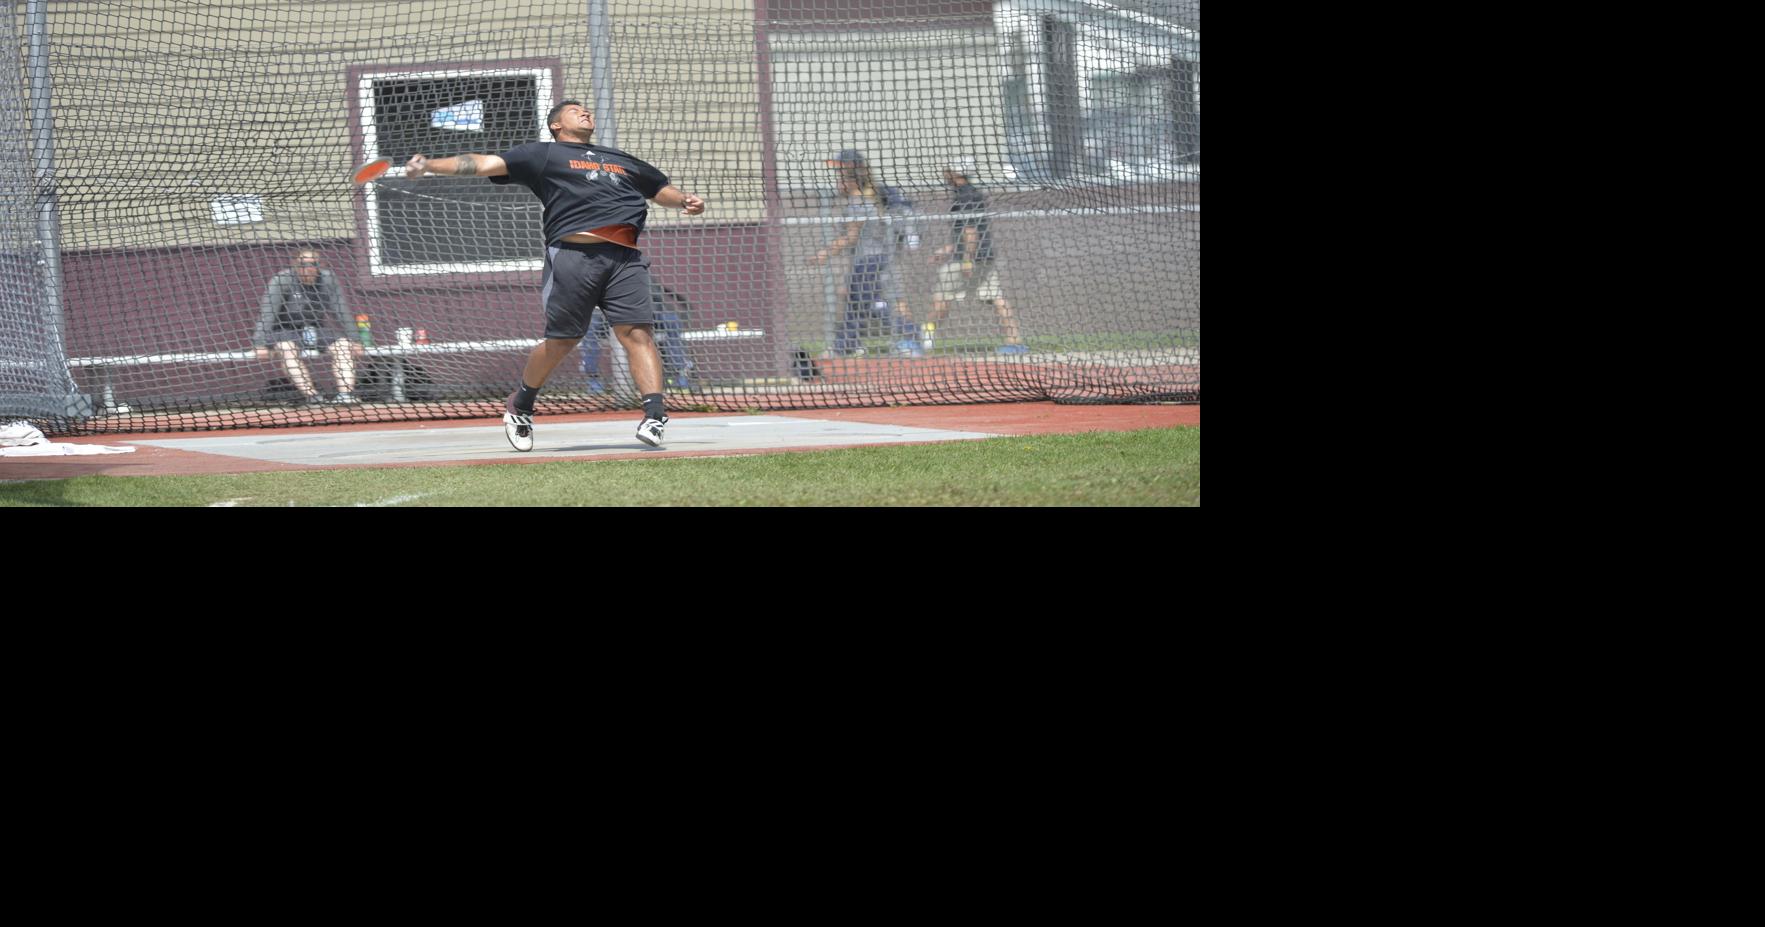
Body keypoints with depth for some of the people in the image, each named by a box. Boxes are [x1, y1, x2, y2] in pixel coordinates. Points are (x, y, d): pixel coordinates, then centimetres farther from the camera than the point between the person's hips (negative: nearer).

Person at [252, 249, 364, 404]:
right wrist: (261, 344, -33)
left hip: (315, 331, 4)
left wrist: (352, 339, -6)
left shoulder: (328, 279, -6)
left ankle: (346, 393, -35)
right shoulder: (281, 281, -19)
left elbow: (341, 310, -2)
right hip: (285, 330, -4)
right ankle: (311, 395, -46)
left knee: (343, 345, -18)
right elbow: (267, 313, -25)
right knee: (287, 348, -35)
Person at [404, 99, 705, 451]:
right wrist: (428, 165, 1)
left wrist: (686, 201, 16)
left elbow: (662, 189, 39)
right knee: (560, 342, 0)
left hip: (625, 259, 4)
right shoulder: (543, 154, 17)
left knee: (638, 332, -13)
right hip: (574, 254, -3)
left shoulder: (622, 160, 32)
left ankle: (654, 415, -20)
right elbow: (485, 164, 10)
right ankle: (519, 407, 22)